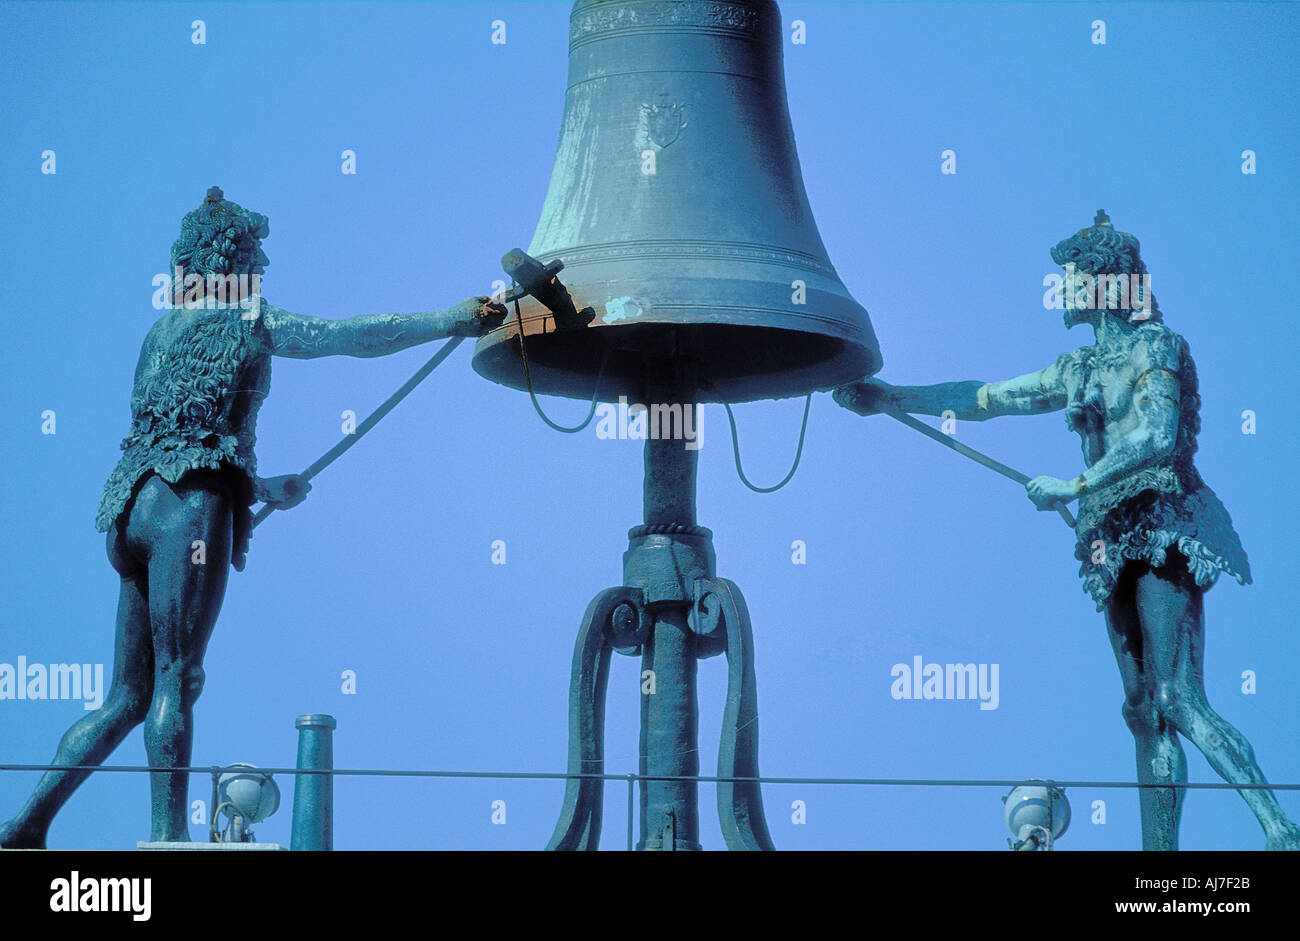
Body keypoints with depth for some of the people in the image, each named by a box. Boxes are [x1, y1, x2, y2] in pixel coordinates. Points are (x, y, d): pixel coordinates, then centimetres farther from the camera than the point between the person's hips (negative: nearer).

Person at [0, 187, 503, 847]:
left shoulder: (165, 329, 24)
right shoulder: (244, 320, 3)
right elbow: (352, 335, 1)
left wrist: (264, 488, 42)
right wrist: (454, 319, 7)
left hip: (138, 507, 7)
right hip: (192, 508, -7)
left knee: (129, 695, 8)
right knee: (175, 678, -10)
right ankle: (168, 835, -13)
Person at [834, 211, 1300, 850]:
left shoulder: (1154, 346, -3)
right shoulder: (1081, 368, 20)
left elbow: (1157, 437, -18)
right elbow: (985, 398, 23)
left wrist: (1071, 488, -16)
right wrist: (889, 398, 20)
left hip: (1164, 527, -8)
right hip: (1117, 542, 8)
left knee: (1177, 700, -20)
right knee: (1143, 709, 1)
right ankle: (1160, 847, -2)